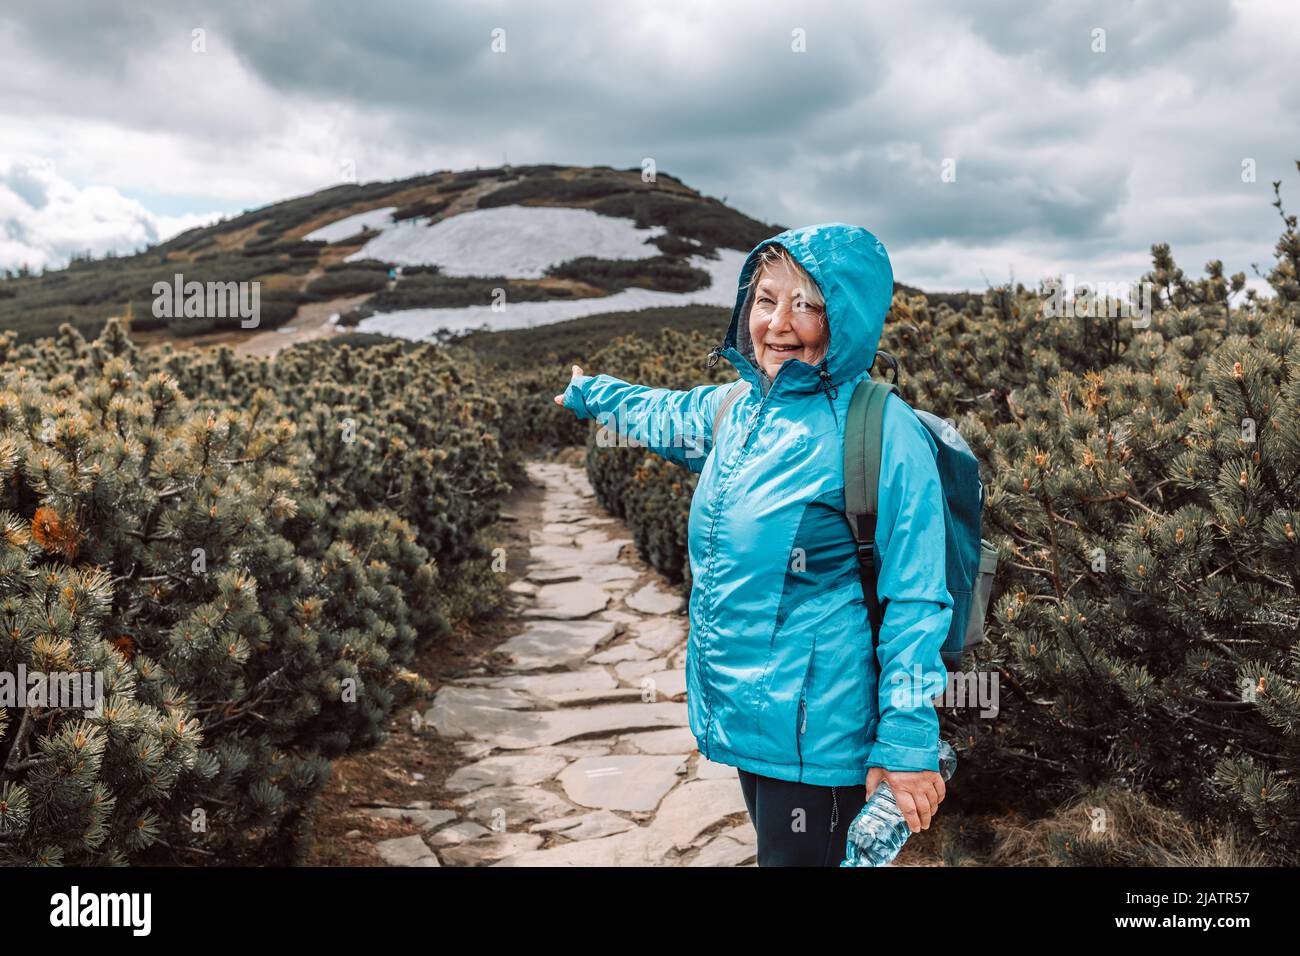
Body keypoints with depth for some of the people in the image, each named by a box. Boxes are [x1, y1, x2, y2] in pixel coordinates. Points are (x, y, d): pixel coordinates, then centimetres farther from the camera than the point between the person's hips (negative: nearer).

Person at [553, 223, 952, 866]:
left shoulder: (882, 433, -18)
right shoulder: (739, 408, 2)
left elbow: (915, 603, -16)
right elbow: (661, 414, 26)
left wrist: (909, 746, -16)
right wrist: (588, 394, 42)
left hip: (818, 734, -7)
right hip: (744, 716, 7)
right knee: (775, 849, 23)